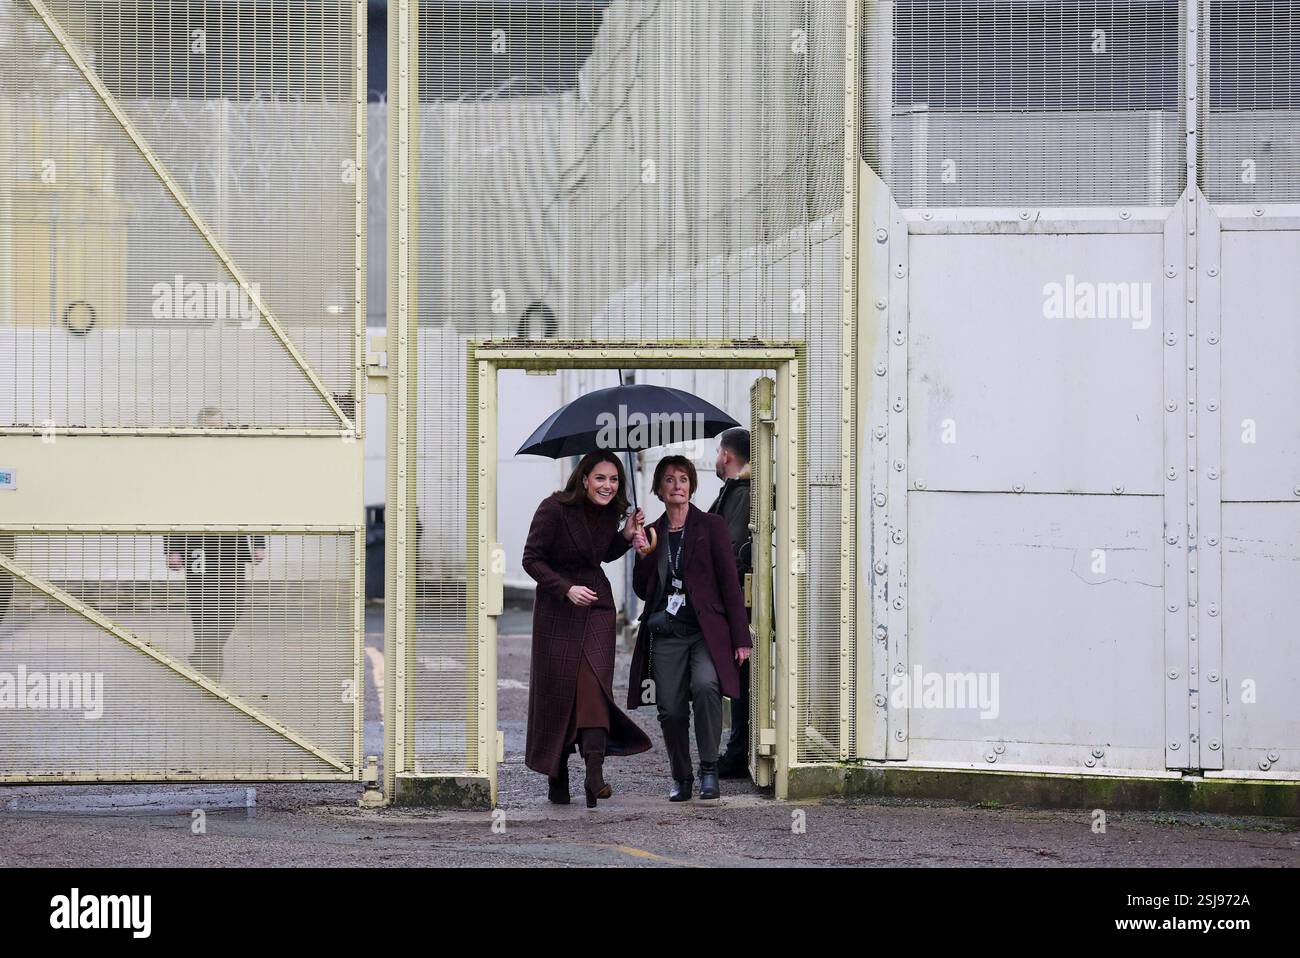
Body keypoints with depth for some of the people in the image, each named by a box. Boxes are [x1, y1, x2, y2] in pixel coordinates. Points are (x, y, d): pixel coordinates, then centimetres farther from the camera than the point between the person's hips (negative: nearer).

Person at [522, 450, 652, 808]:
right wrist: (567, 589, -22)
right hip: (557, 609, -3)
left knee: (594, 683, -12)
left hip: (597, 603, 3)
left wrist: (627, 536, 1)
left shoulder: (611, 512, 3)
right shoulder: (555, 509, -14)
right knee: (557, 690, 1)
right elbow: (532, 559, -11)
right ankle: (556, 775, 14)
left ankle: (595, 774, -21)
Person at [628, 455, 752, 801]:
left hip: (707, 630, -3)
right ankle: (681, 778, 17)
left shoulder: (711, 526, 3)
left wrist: (740, 638, -5)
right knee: (670, 709, -3)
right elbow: (643, 591, 16)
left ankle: (709, 769, -17)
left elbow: (729, 582, 0)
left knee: (704, 684, -29)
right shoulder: (652, 533, 13)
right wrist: (642, 555, -1)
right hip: (666, 634, 4)